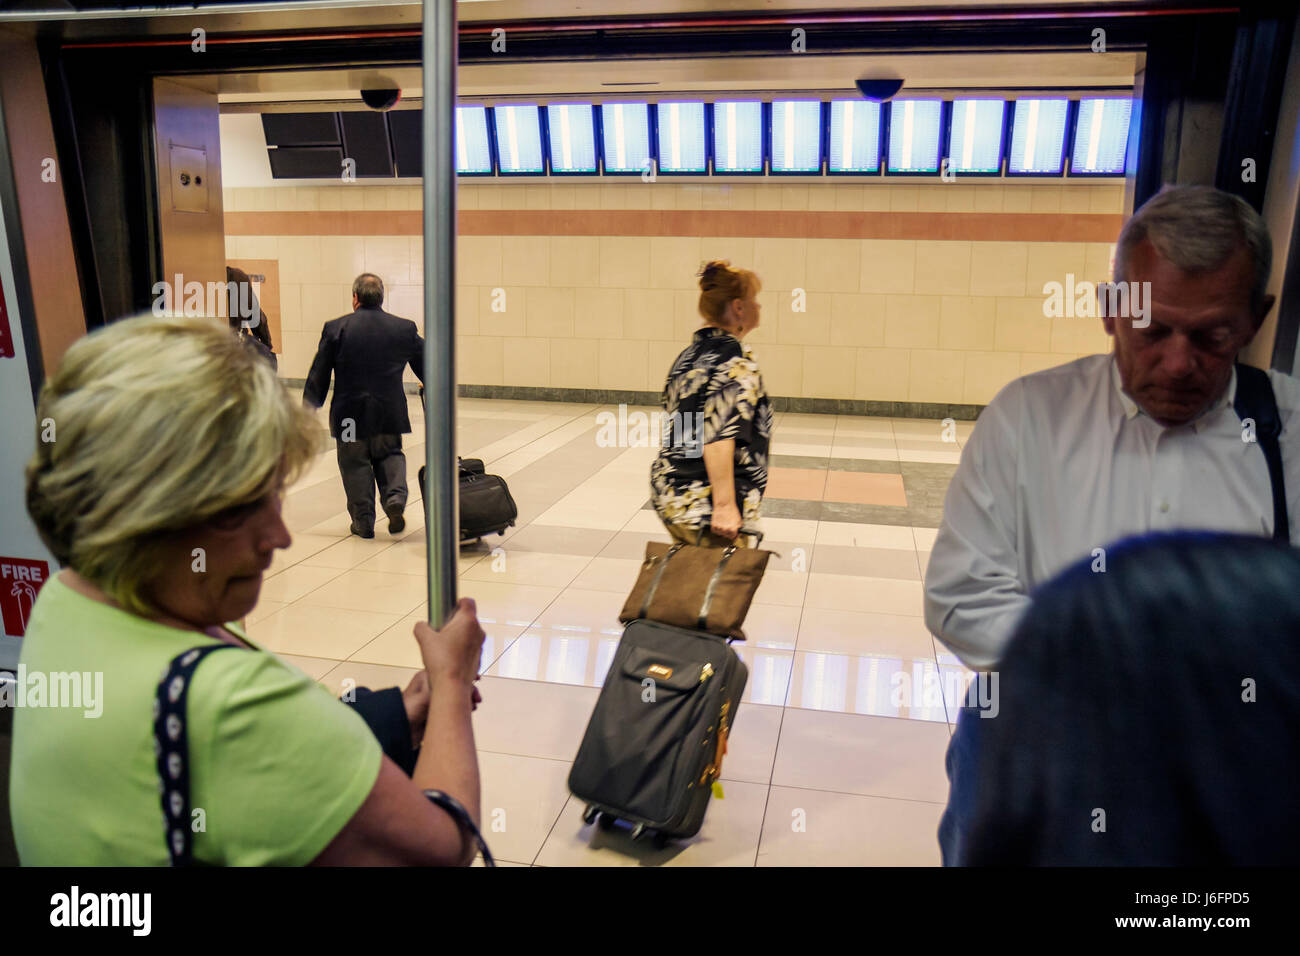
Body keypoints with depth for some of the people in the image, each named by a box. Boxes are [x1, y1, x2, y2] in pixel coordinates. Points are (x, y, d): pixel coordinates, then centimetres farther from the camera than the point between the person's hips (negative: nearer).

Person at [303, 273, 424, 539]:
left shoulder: (335, 328, -6)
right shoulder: (405, 328, -1)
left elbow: (318, 375, -3)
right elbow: (426, 366, 9)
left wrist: (309, 409, 8)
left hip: (350, 413, -2)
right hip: (390, 412, 2)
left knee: (355, 463, 11)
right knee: (389, 455, 21)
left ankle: (363, 521, 15)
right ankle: (395, 498, -2)